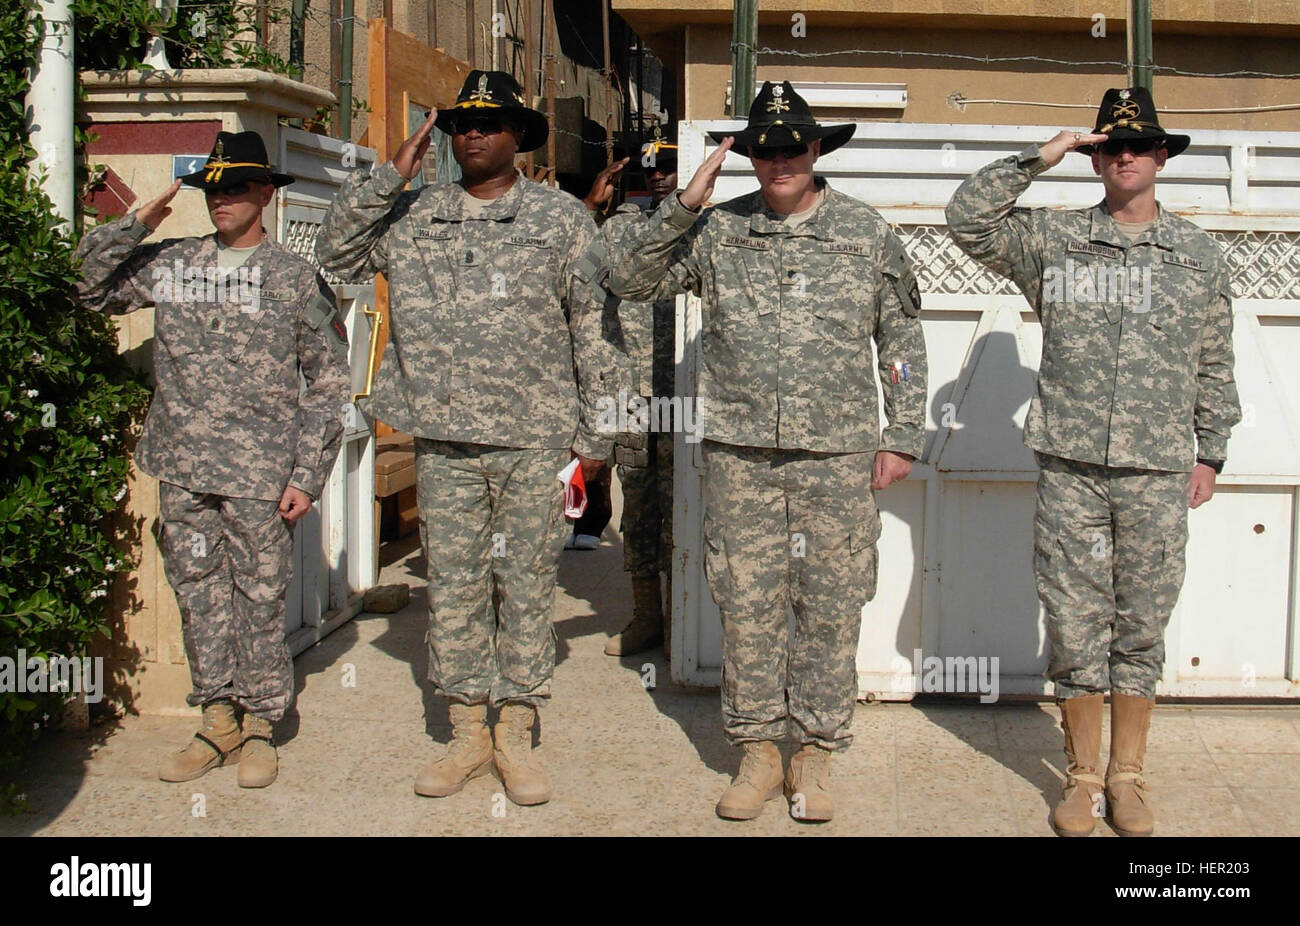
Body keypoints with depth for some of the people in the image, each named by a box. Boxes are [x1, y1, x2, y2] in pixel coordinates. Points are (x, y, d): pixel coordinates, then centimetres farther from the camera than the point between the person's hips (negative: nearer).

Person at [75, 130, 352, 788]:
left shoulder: (296, 279, 1)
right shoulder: (169, 264, 10)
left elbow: (329, 383, 0)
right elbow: (92, 289, 17)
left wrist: (306, 476, -6)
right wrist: (137, 225, 3)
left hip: (259, 474, -3)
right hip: (181, 470, 4)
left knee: (259, 599, 3)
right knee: (198, 597, 10)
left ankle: (260, 726, 17)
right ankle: (217, 721, 22)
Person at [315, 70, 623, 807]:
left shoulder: (561, 218, 2)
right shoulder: (414, 216, 10)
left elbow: (595, 328, 2)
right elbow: (337, 252, 7)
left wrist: (597, 433, -2)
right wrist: (390, 176, -1)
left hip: (533, 440, -2)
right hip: (443, 438, 3)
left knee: (527, 586, 4)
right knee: (453, 587, 7)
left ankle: (516, 736, 16)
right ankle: (467, 736, 19)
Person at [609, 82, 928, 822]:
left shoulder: (867, 232, 5)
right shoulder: (717, 231, 6)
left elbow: (904, 339, 9)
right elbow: (631, 282, 6)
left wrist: (904, 437, 4)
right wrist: (682, 206, -5)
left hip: (837, 455, -1)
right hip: (740, 454, 1)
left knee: (830, 608, 4)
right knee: (747, 605, 5)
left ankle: (816, 754, 17)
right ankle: (758, 750, 18)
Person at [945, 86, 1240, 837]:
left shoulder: (1198, 253, 9)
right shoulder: (1054, 238, 5)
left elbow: (1216, 364, 13)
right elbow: (967, 219, -2)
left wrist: (1211, 453, 11)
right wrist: (1036, 161, -5)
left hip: (1158, 472, 1)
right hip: (1070, 468, 0)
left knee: (1142, 626, 7)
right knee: (1076, 624, 4)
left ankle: (1128, 777, 19)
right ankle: (1083, 778, 17)